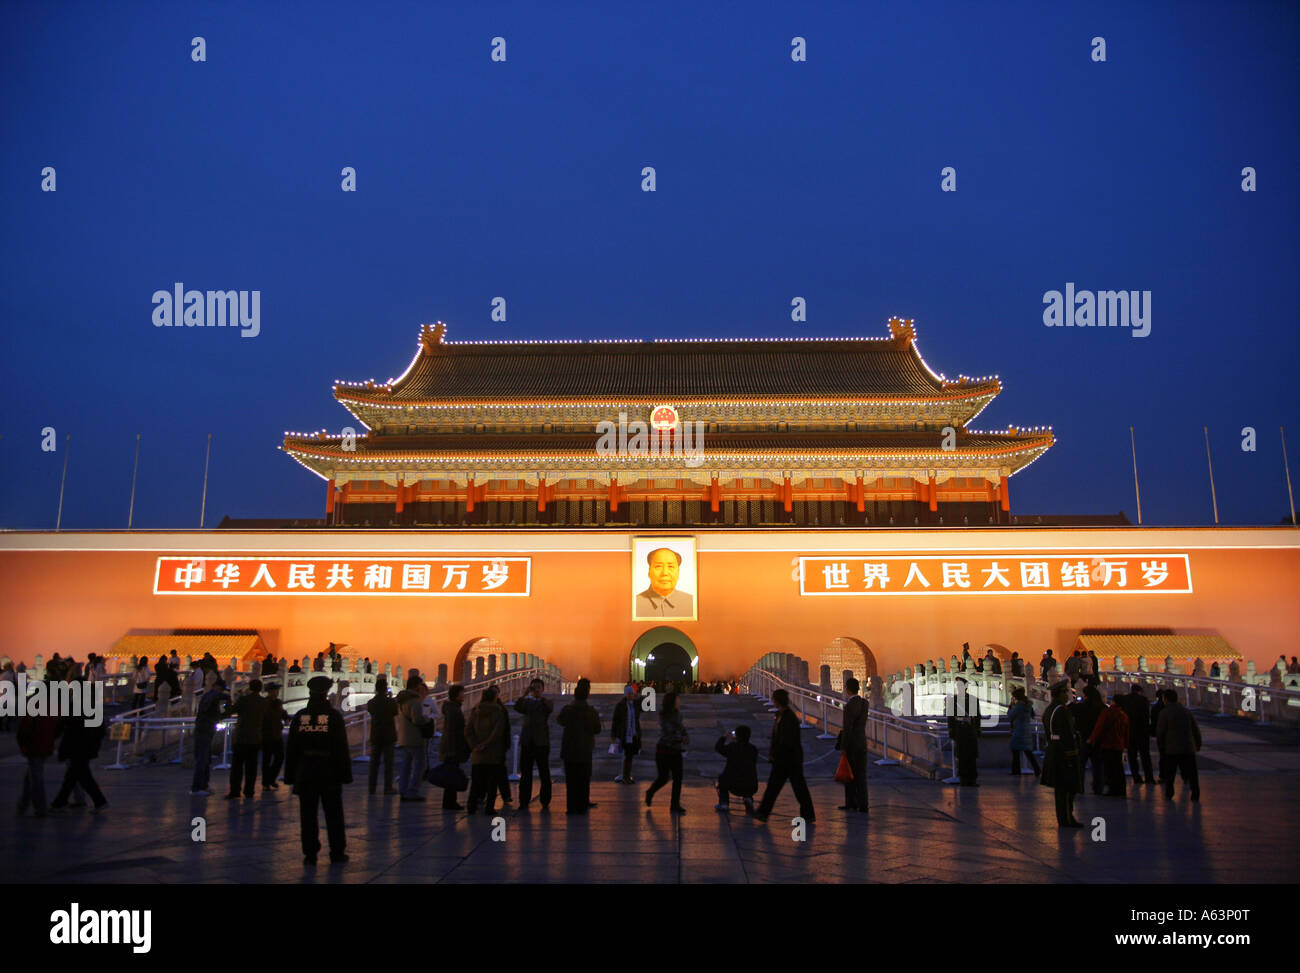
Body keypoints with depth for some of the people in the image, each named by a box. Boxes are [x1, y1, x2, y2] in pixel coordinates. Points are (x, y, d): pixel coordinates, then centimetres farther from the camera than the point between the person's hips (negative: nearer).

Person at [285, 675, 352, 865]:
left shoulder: (299, 716, 1)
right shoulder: (334, 716, -7)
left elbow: (291, 749, 4)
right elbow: (342, 748, -8)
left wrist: (290, 776, 9)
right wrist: (344, 774, -3)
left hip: (305, 773, 2)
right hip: (330, 774, -2)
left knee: (308, 815, 9)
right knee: (334, 814, 9)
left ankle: (310, 854, 10)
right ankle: (337, 853, 14)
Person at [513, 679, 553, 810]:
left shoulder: (546, 702, 7)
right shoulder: (527, 702, 13)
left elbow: (549, 708, -16)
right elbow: (517, 708, -7)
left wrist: (541, 696, -25)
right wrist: (525, 694, -18)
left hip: (541, 742, -2)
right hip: (527, 742, 2)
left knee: (544, 773, 0)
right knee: (525, 773, 3)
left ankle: (545, 801, 6)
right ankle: (524, 801, 8)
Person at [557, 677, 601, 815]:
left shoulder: (567, 709, -8)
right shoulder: (592, 711, -6)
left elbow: (560, 721, 10)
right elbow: (597, 729, -1)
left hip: (569, 749, 0)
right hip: (586, 750, 0)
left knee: (571, 779, 6)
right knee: (584, 779, 8)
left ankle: (571, 807, 6)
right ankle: (582, 806, 9)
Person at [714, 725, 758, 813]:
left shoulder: (732, 747, -4)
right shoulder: (753, 749, 5)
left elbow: (718, 747, 12)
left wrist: (724, 737, 29)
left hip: (734, 787, -3)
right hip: (751, 788, 3)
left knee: (721, 777, 26)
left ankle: (724, 803, 18)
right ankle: (748, 798, 10)